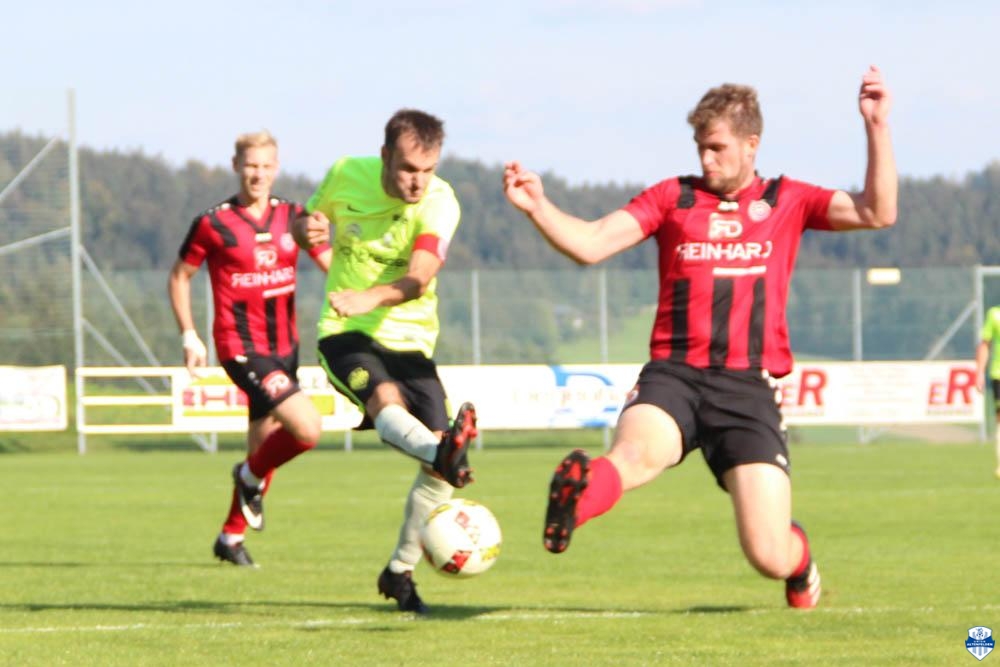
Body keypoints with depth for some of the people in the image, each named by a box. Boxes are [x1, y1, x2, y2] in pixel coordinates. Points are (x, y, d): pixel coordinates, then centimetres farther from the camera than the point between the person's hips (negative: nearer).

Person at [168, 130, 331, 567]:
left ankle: (231, 537, 31)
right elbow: (179, 277, 4)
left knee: (264, 445, 14)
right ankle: (251, 478, 8)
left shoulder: (292, 217, 5)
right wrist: (189, 336, -3)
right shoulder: (213, 224, -7)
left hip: (285, 347, 6)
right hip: (242, 349, -6)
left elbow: (333, 266, 5)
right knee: (307, 429, -20)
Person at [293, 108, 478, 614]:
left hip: (408, 339, 1)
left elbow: (419, 277, -30)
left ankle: (400, 572, 10)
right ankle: (442, 454, -66)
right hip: (345, 332, -1)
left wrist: (370, 298, -50)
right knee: (386, 400, -35)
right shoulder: (346, 176, -6)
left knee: (438, 468, -9)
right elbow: (308, 222, 14)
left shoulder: (439, 203, -14)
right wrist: (307, 230, -11)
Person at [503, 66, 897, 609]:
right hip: (673, 376, 0)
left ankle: (799, 557, 28)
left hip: (748, 386, 0)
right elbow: (590, 244, 2)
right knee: (637, 452, -37)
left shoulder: (785, 201, 14)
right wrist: (538, 208, -16)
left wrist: (877, 128, -6)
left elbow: (878, 213, 3)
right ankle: (577, 498, -66)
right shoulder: (673, 197, 12)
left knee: (769, 558, -6)